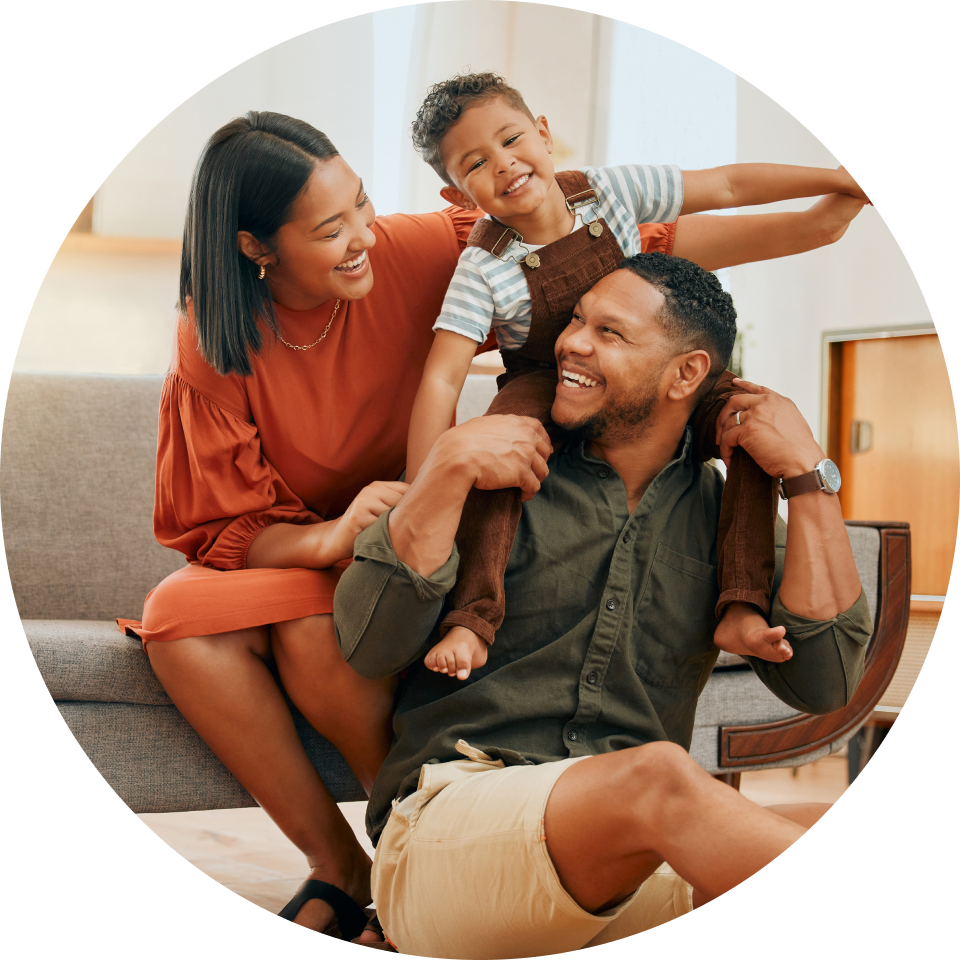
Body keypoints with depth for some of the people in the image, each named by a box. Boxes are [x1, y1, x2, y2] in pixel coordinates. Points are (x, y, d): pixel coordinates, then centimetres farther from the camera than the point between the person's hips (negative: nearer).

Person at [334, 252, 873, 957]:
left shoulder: (723, 514, 14)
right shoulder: (505, 474, 8)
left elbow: (824, 684, 1)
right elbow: (368, 646, -1)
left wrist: (808, 475, 0)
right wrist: (448, 468, -10)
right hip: (448, 823, -2)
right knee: (659, 774, -35)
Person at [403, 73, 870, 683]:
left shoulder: (609, 191, -15)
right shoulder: (484, 269, -22)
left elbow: (729, 186, -8)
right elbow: (442, 379, -27)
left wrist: (846, 181, -7)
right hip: (545, 390, -3)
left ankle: (742, 606, -26)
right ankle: (473, 618, -38)